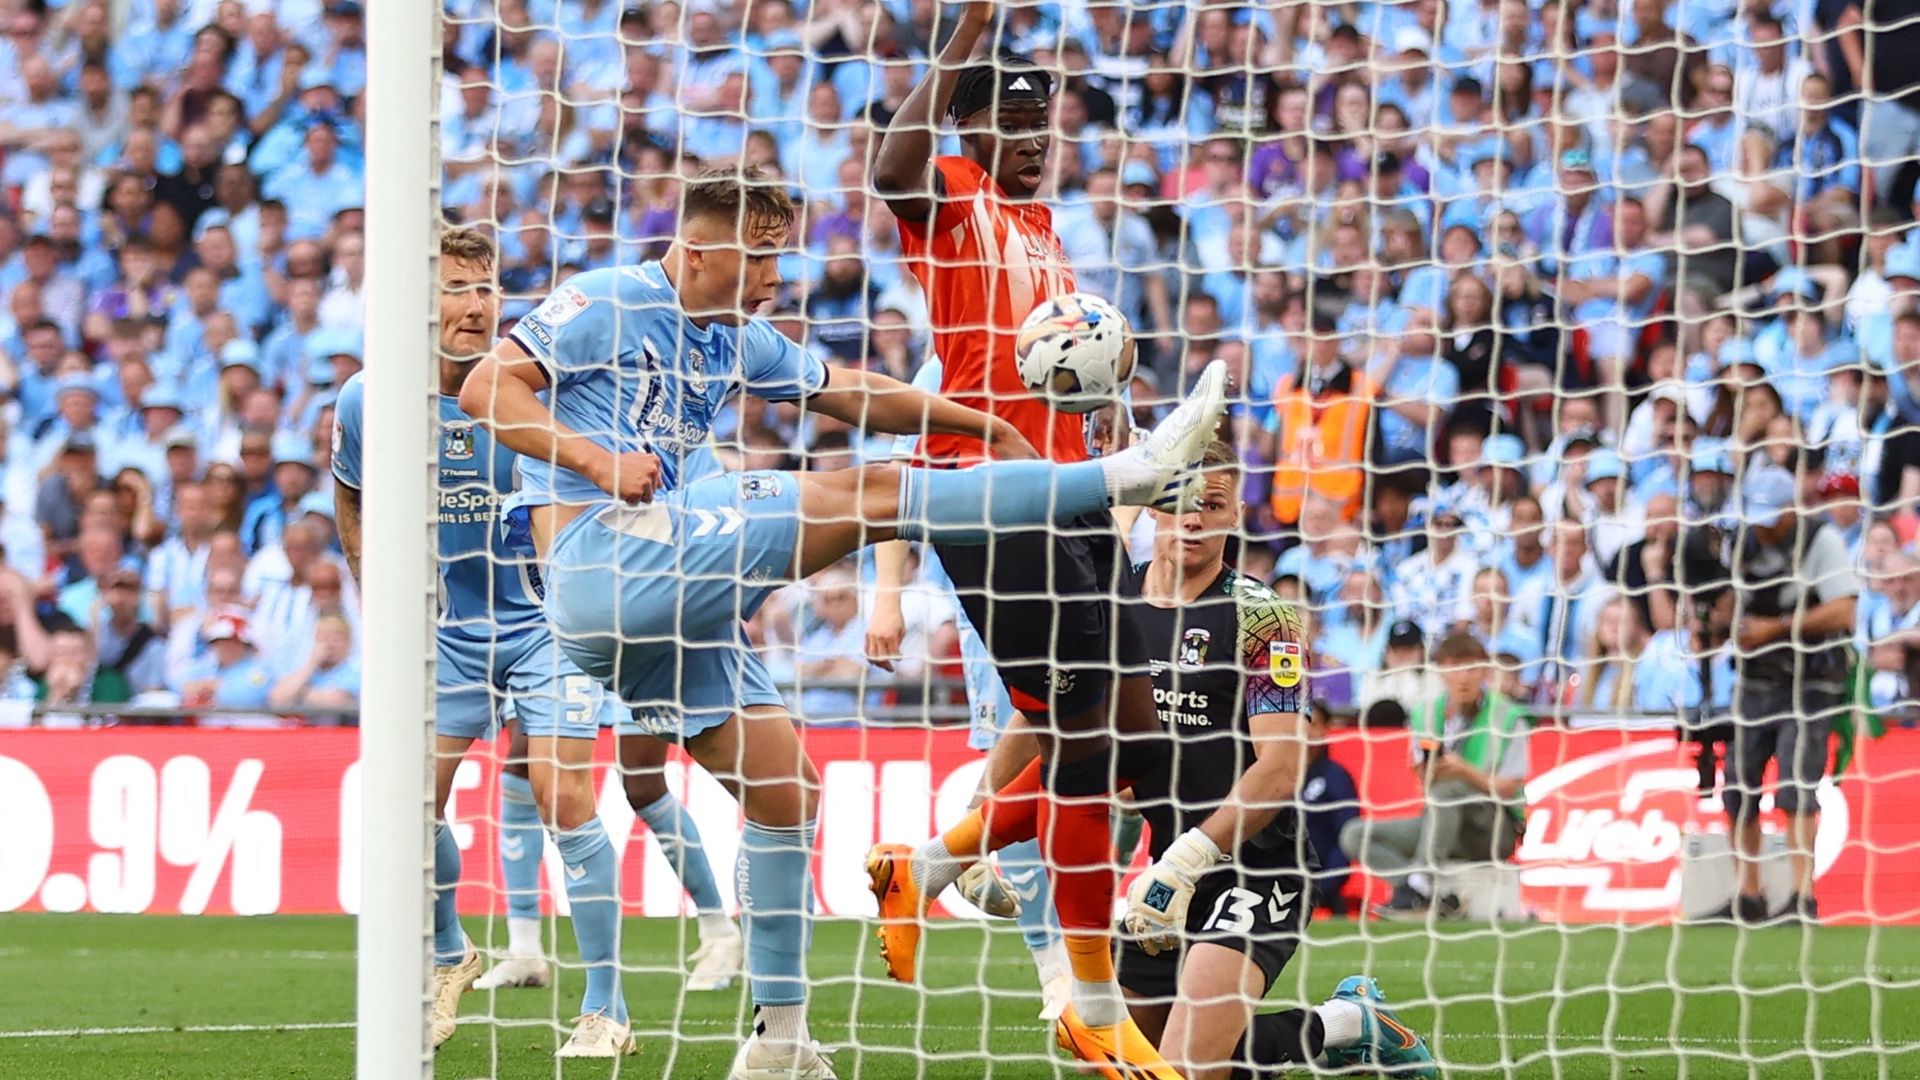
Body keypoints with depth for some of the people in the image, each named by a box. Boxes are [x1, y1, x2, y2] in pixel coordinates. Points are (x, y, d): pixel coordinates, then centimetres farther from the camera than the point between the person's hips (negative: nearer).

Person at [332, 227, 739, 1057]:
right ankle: (449, 958, 27)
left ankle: (605, 1010, -7)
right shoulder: (368, 404, -9)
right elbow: (351, 497, 12)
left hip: (546, 616, -3)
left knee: (561, 795, -14)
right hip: (449, 624, 3)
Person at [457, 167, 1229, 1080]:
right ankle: (1128, 474, -15)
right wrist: (596, 458, -22)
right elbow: (486, 389, -10)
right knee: (870, 495, -15)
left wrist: (983, 426, 30)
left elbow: (846, 390, 31)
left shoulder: (735, 343, 22)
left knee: (782, 784, 6)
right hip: (600, 551, -9)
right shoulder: (605, 304, -2)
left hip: (671, 592, 9)